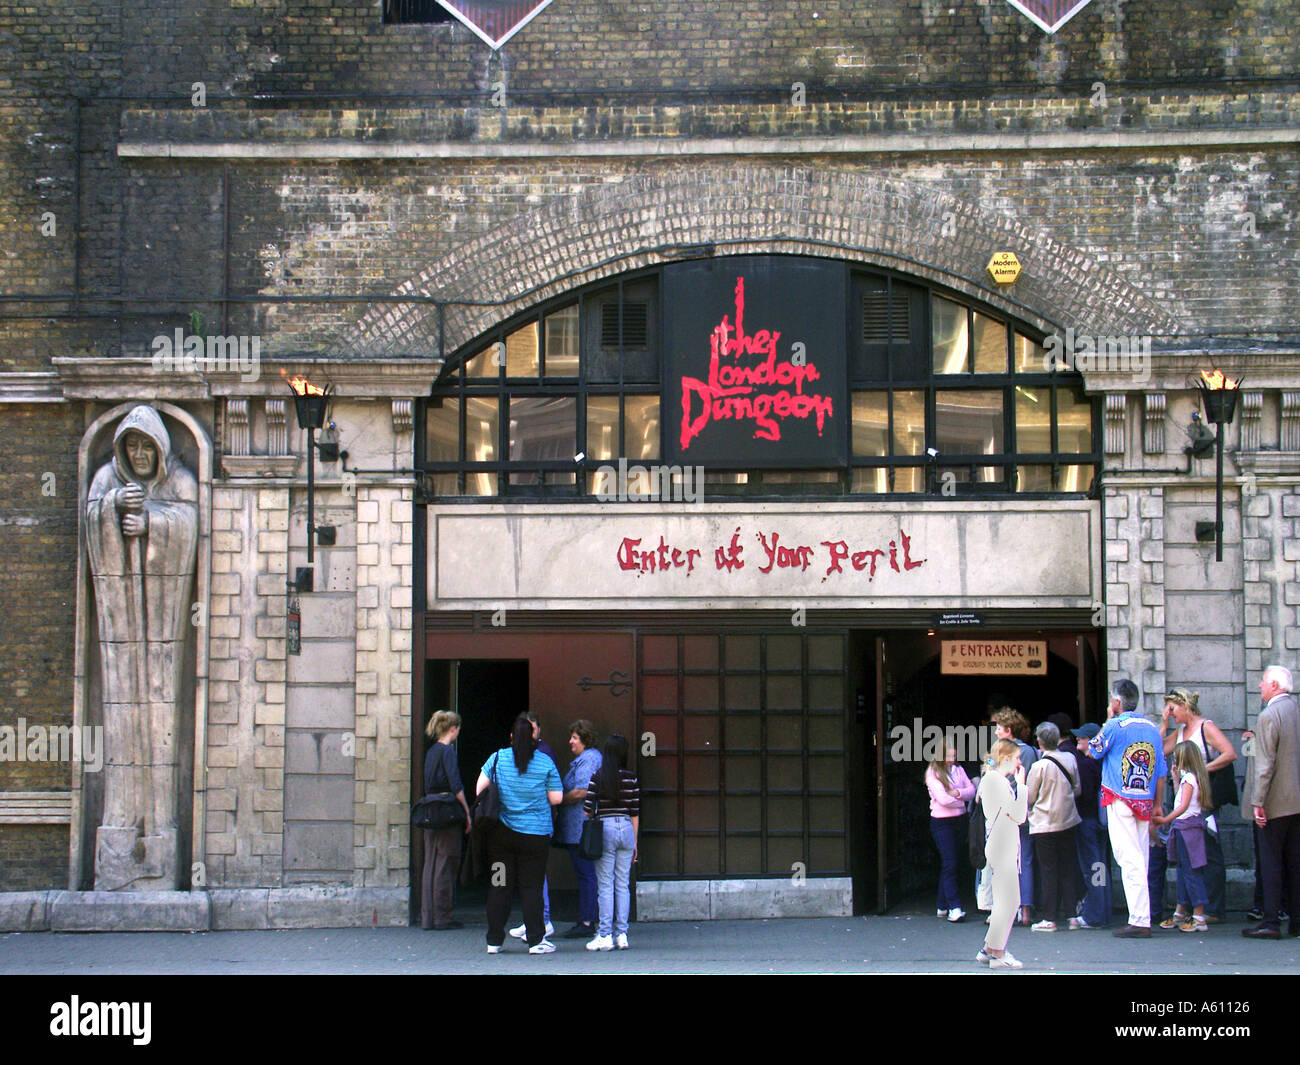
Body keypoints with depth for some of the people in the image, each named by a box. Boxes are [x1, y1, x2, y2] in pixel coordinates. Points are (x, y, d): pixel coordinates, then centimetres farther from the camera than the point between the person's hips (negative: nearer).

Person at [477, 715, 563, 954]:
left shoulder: (498, 758, 0)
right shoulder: (546, 762, -3)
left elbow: (480, 789, 2)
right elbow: (556, 798, -3)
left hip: (501, 833, 2)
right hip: (535, 834, -2)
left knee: (499, 886, 7)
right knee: (532, 886, 3)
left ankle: (494, 941, 10)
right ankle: (536, 940, 2)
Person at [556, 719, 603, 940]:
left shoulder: (588, 759, -13)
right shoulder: (591, 757, 20)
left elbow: (581, 791, -22)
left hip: (580, 828, -11)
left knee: (585, 874, -8)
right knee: (587, 874, 12)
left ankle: (586, 923, -6)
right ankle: (588, 920, 16)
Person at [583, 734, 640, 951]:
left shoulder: (597, 777, -5)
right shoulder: (631, 778, 2)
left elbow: (587, 810, -5)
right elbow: (635, 812, 6)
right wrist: (634, 842, 14)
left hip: (605, 828, -2)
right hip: (626, 829, 2)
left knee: (605, 885, 1)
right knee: (623, 885, 9)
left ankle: (604, 935, 0)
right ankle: (621, 934, 8)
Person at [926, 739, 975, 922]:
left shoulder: (958, 770, 10)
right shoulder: (933, 772, -7)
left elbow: (972, 791, 3)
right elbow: (943, 799, -15)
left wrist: (958, 793, -15)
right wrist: (963, 801, -2)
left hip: (959, 820, 6)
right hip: (942, 822, -6)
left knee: (948, 864, 9)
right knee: (949, 864, -11)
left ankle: (943, 906, 15)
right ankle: (954, 908, -14)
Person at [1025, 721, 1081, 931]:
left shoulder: (1039, 766, -14)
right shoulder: (1070, 759, -2)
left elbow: (1029, 798, -6)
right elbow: (1077, 789, 7)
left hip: (1044, 825, -4)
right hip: (1068, 822, 4)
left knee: (1048, 871, 0)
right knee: (1067, 869, 11)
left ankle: (1049, 918, 0)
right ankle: (1070, 914, 11)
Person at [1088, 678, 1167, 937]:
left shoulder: (1115, 726, -9)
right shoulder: (1153, 729, 8)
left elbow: (1092, 751, 6)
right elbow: (1161, 774, 10)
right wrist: (1157, 810, 16)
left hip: (1120, 801, -6)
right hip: (1145, 802, 6)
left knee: (1130, 860, -8)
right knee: (1141, 860, 12)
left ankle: (1140, 921, -12)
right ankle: (1141, 918, 15)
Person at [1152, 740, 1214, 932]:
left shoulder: (1189, 778, -13)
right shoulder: (1189, 777, 14)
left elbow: (1184, 806, -22)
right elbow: (1180, 800, 20)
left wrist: (1166, 819, -26)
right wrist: (1176, 779, 22)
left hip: (1186, 825, -10)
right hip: (1186, 828, 10)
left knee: (1191, 871, -9)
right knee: (1183, 870, 15)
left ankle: (1199, 917, -10)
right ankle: (1180, 913, 23)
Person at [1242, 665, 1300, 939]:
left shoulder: (1269, 717, -13)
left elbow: (1264, 764, -17)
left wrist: (1258, 802, -15)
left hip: (1277, 802, -7)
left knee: (1271, 863, -3)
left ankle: (1271, 922, -3)